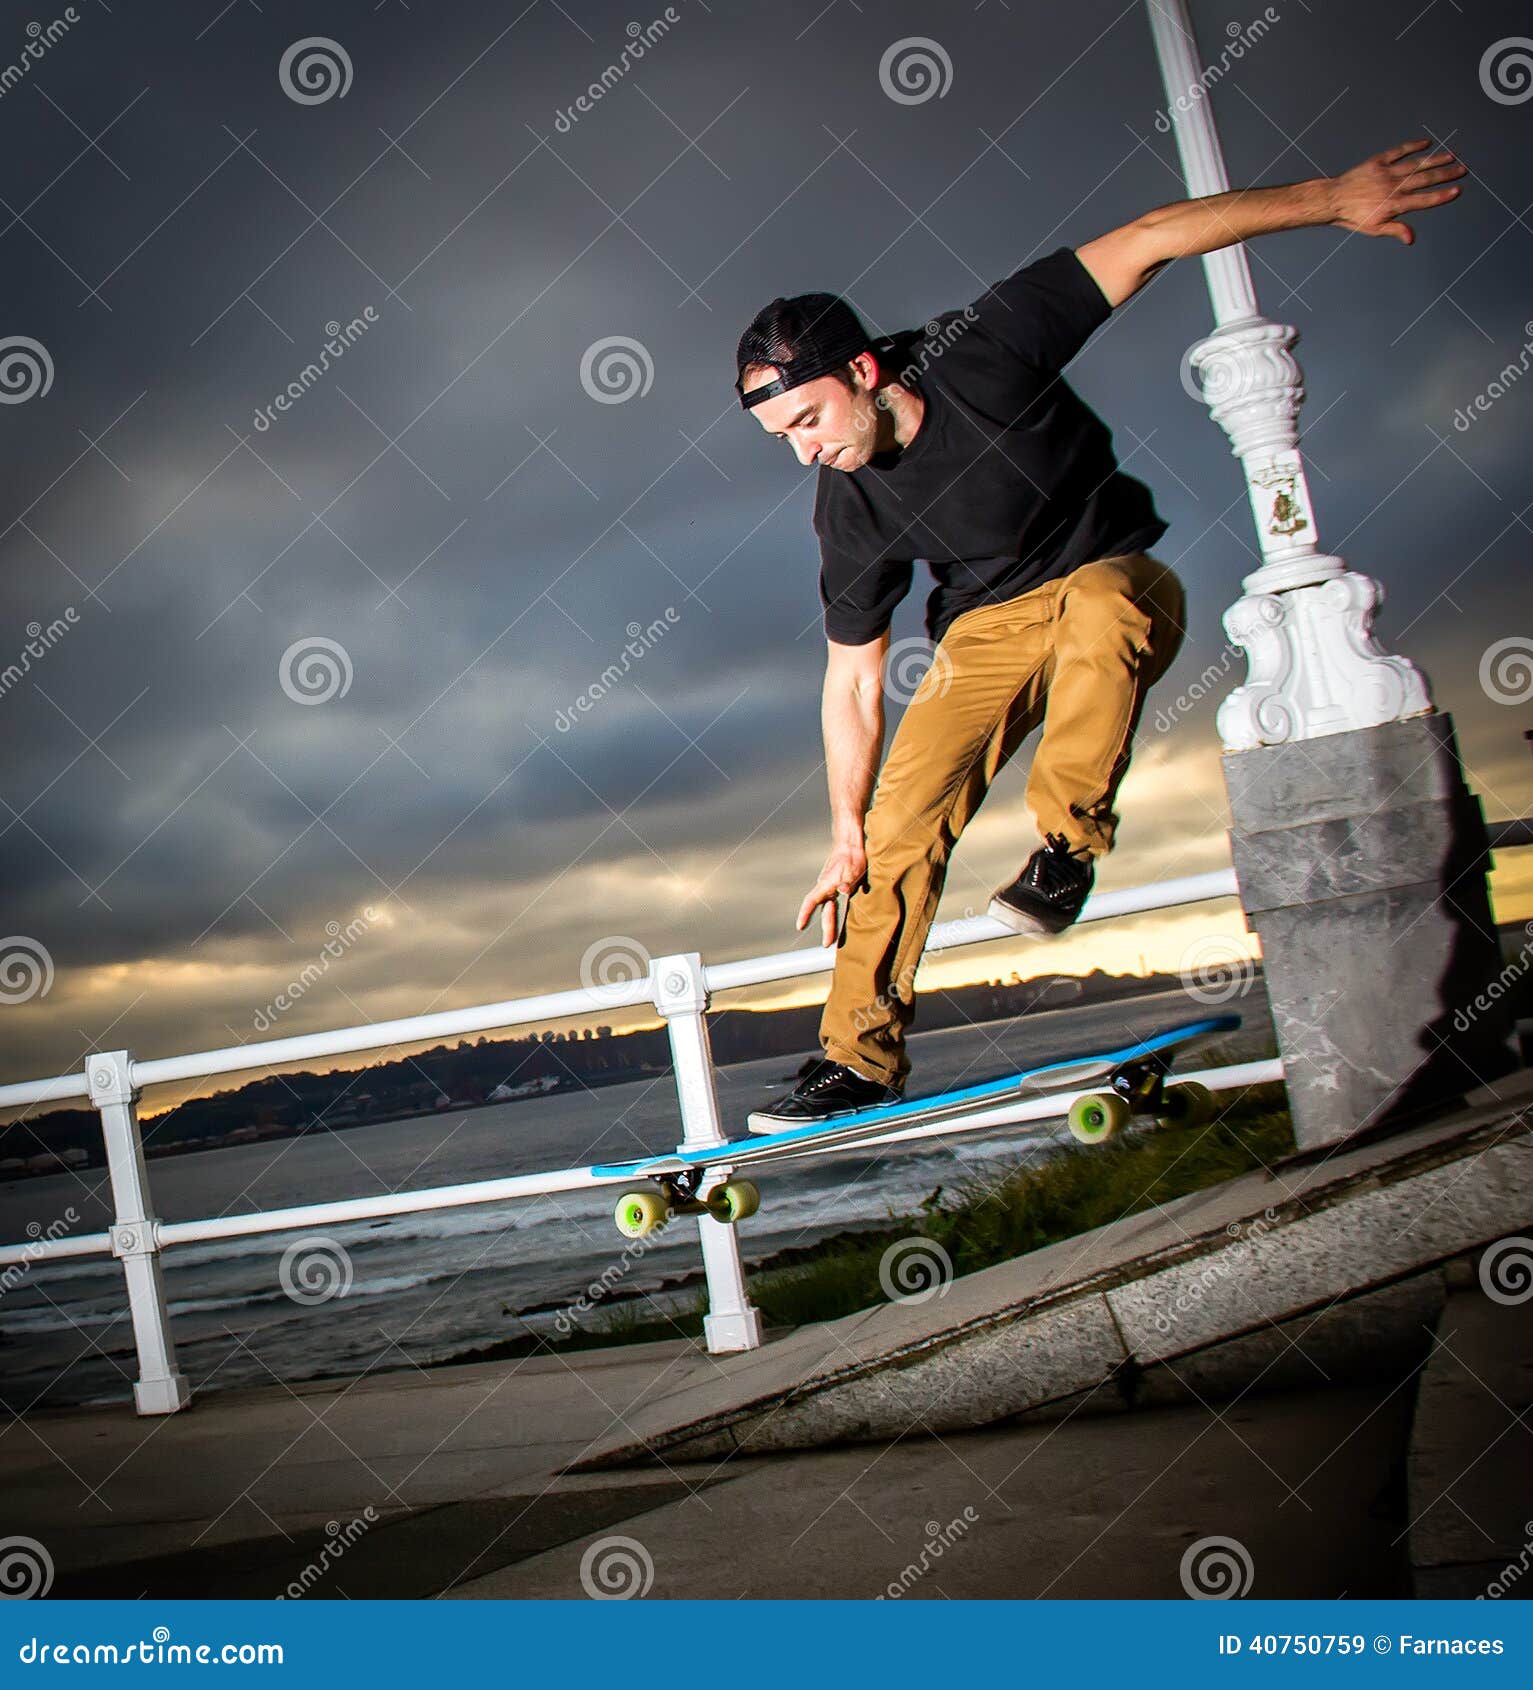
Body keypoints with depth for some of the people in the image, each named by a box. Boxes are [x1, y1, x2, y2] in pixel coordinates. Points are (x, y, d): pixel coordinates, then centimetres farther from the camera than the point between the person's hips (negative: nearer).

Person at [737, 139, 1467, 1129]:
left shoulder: (983, 351, -24)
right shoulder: (852, 512, -14)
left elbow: (1151, 239, -20)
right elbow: (852, 683, -5)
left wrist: (1333, 197, -22)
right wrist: (845, 836, -5)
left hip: (1120, 584, -3)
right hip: (990, 629, 3)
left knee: (1097, 602, -41)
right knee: (903, 816, -14)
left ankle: (1067, 848, -24)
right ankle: (863, 1059, -1)